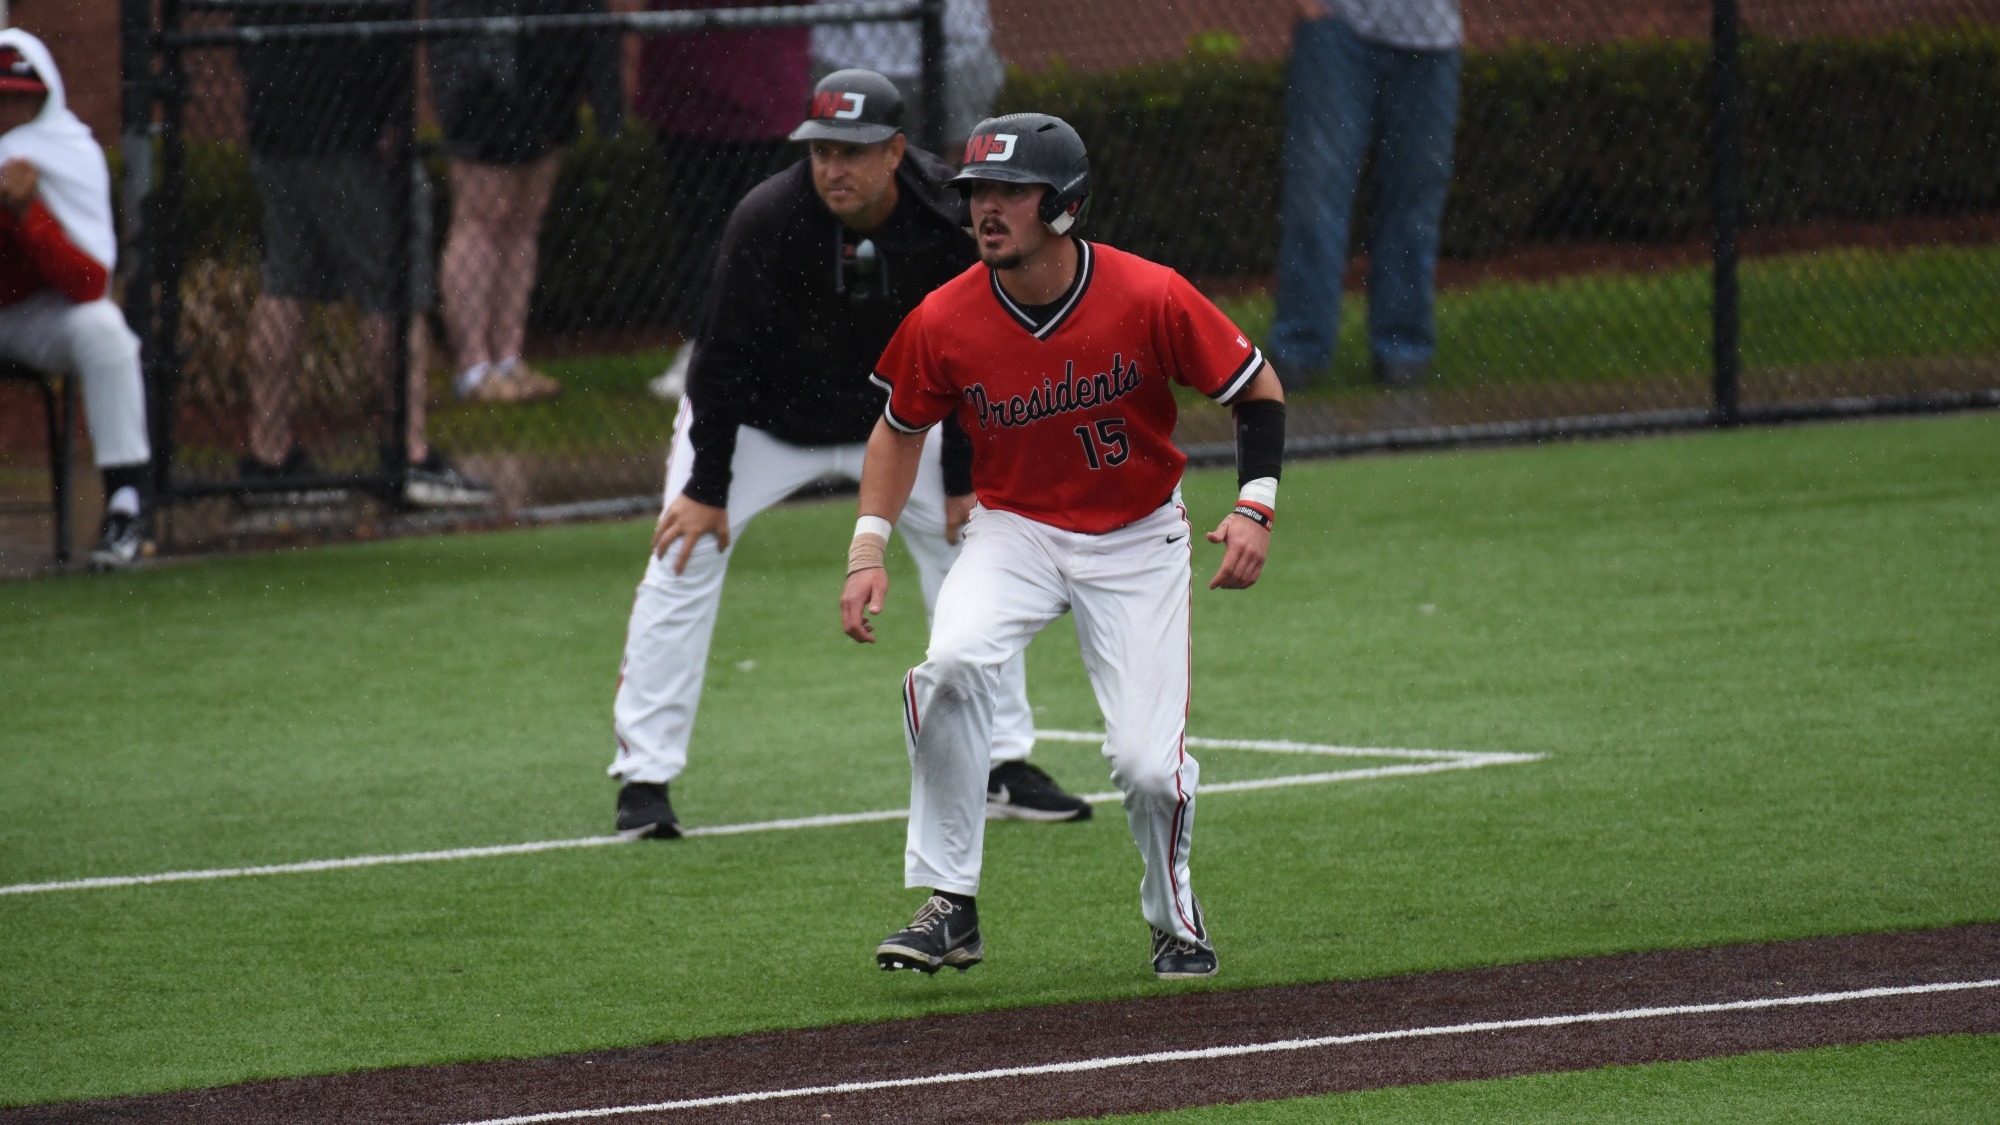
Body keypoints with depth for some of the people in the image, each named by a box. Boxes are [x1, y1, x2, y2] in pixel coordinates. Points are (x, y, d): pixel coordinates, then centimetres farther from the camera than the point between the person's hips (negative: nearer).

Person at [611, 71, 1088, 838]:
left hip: (889, 420, 3)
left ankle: (1003, 767, 13)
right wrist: (706, 487, -19)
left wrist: (962, 481, -6)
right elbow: (725, 357, -22)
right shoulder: (767, 219, -30)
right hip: (760, 421, -3)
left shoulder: (947, 223, -21)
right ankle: (644, 778, -12)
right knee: (684, 559, -17)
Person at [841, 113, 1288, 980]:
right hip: (1013, 530, 1)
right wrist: (867, 550, -3)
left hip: (1136, 541, -1)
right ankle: (949, 907, -17)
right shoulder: (944, 322, -13)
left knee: (1148, 763, -12)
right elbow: (902, 428, 6)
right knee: (951, 665, -29)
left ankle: (1174, 916, 21)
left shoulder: (1150, 299, -20)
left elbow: (1256, 388, -6)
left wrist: (1255, 504, -18)